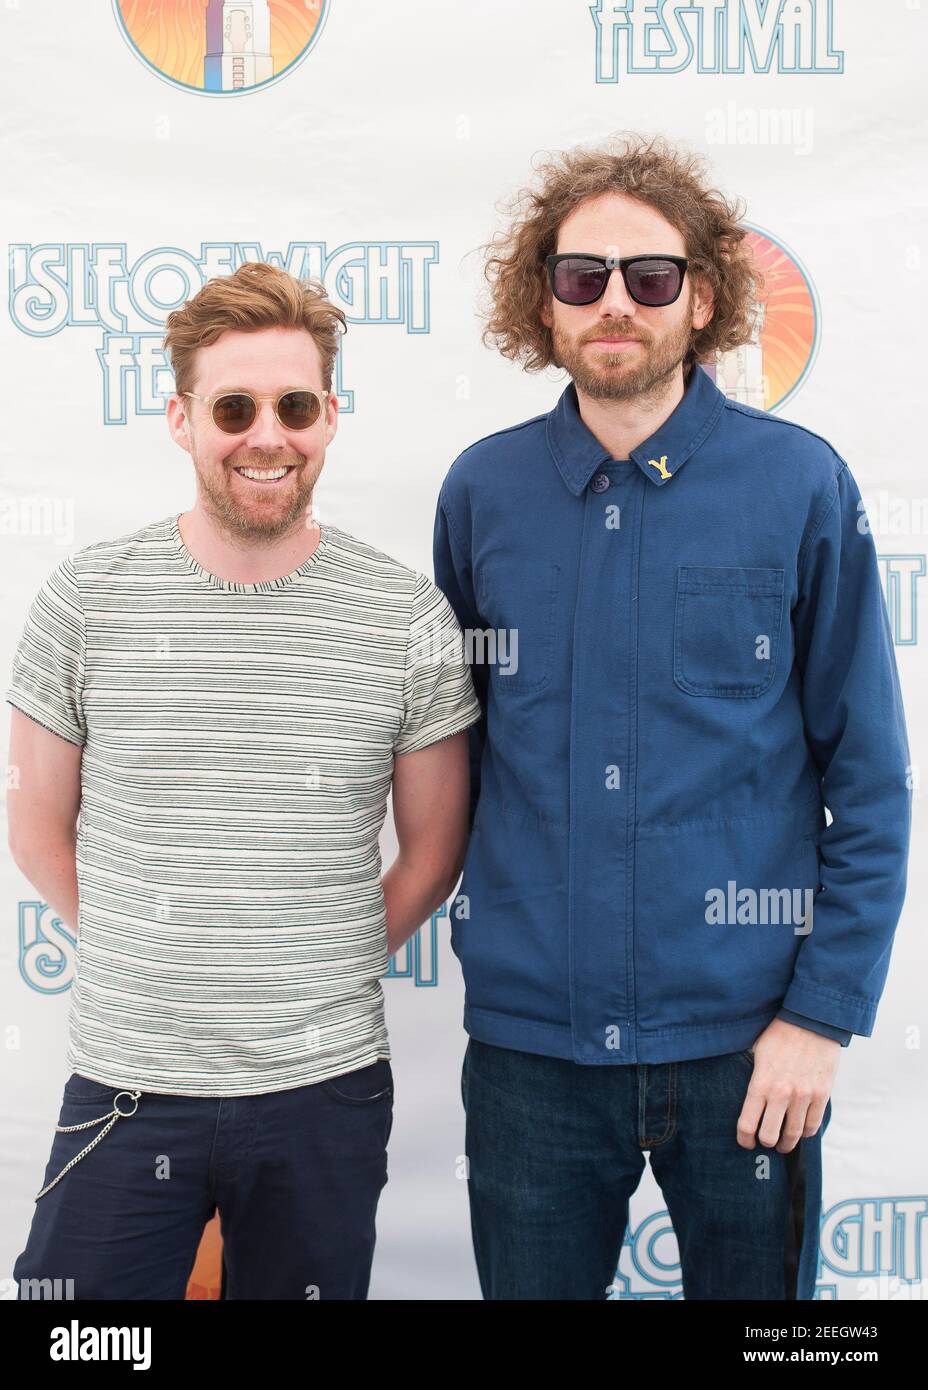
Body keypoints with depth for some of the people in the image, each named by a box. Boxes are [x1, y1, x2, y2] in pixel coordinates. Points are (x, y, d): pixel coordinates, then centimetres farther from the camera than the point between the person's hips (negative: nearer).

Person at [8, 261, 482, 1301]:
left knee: (304, 1284, 17)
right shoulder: (85, 600, -4)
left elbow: (433, 849, 5)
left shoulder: (408, 618, -5)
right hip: (125, 1091, 0)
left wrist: (322, 976, 6)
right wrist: (156, 969, 7)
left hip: (327, 1095, 0)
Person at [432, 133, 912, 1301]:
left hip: (742, 1034, -1)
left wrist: (824, 1014, -7)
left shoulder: (799, 485, -6)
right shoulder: (483, 491, 1)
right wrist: (488, 940, 6)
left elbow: (869, 782, -4)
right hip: (527, 1033, 2)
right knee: (529, 1285, 17)